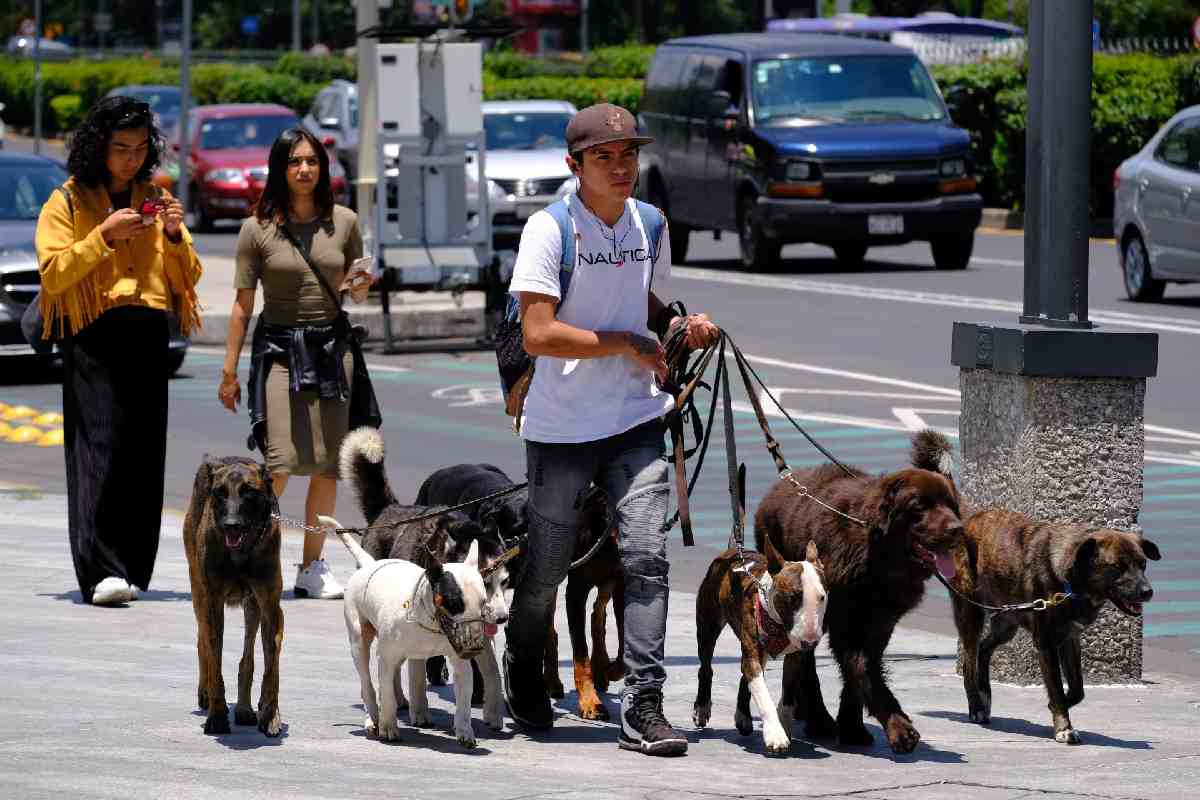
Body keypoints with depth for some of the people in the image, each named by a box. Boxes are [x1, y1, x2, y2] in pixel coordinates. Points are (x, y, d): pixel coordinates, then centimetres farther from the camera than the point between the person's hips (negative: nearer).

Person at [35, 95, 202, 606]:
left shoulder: (155, 198, 17)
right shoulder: (68, 202, 5)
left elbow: (188, 278, 17)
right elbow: (53, 273, -5)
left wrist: (175, 236, -1)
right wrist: (104, 235, -13)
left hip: (148, 337, 4)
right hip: (93, 336, -4)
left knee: (144, 454, 0)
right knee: (98, 448, -14)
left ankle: (133, 571, 6)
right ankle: (100, 573, -21)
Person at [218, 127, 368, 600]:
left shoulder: (344, 222, 5)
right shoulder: (258, 229, -2)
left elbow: (356, 282, 19)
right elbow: (243, 305, 0)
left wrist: (358, 284, -6)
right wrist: (229, 371, 0)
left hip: (332, 344, 3)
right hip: (279, 347, -3)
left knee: (327, 467, 2)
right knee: (280, 463, -14)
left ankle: (312, 567, 11)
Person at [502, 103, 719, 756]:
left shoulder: (650, 225, 7)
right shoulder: (549, 229, -11)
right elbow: (538, 335, -19)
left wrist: (681, 327, 4)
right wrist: (630, 344, -14)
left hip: (635, 419, 4)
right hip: (561, 427, -4)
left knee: (646, 557, -9)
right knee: (547, 563, 8)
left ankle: (643, 707, -10)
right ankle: (522, 670, 36)